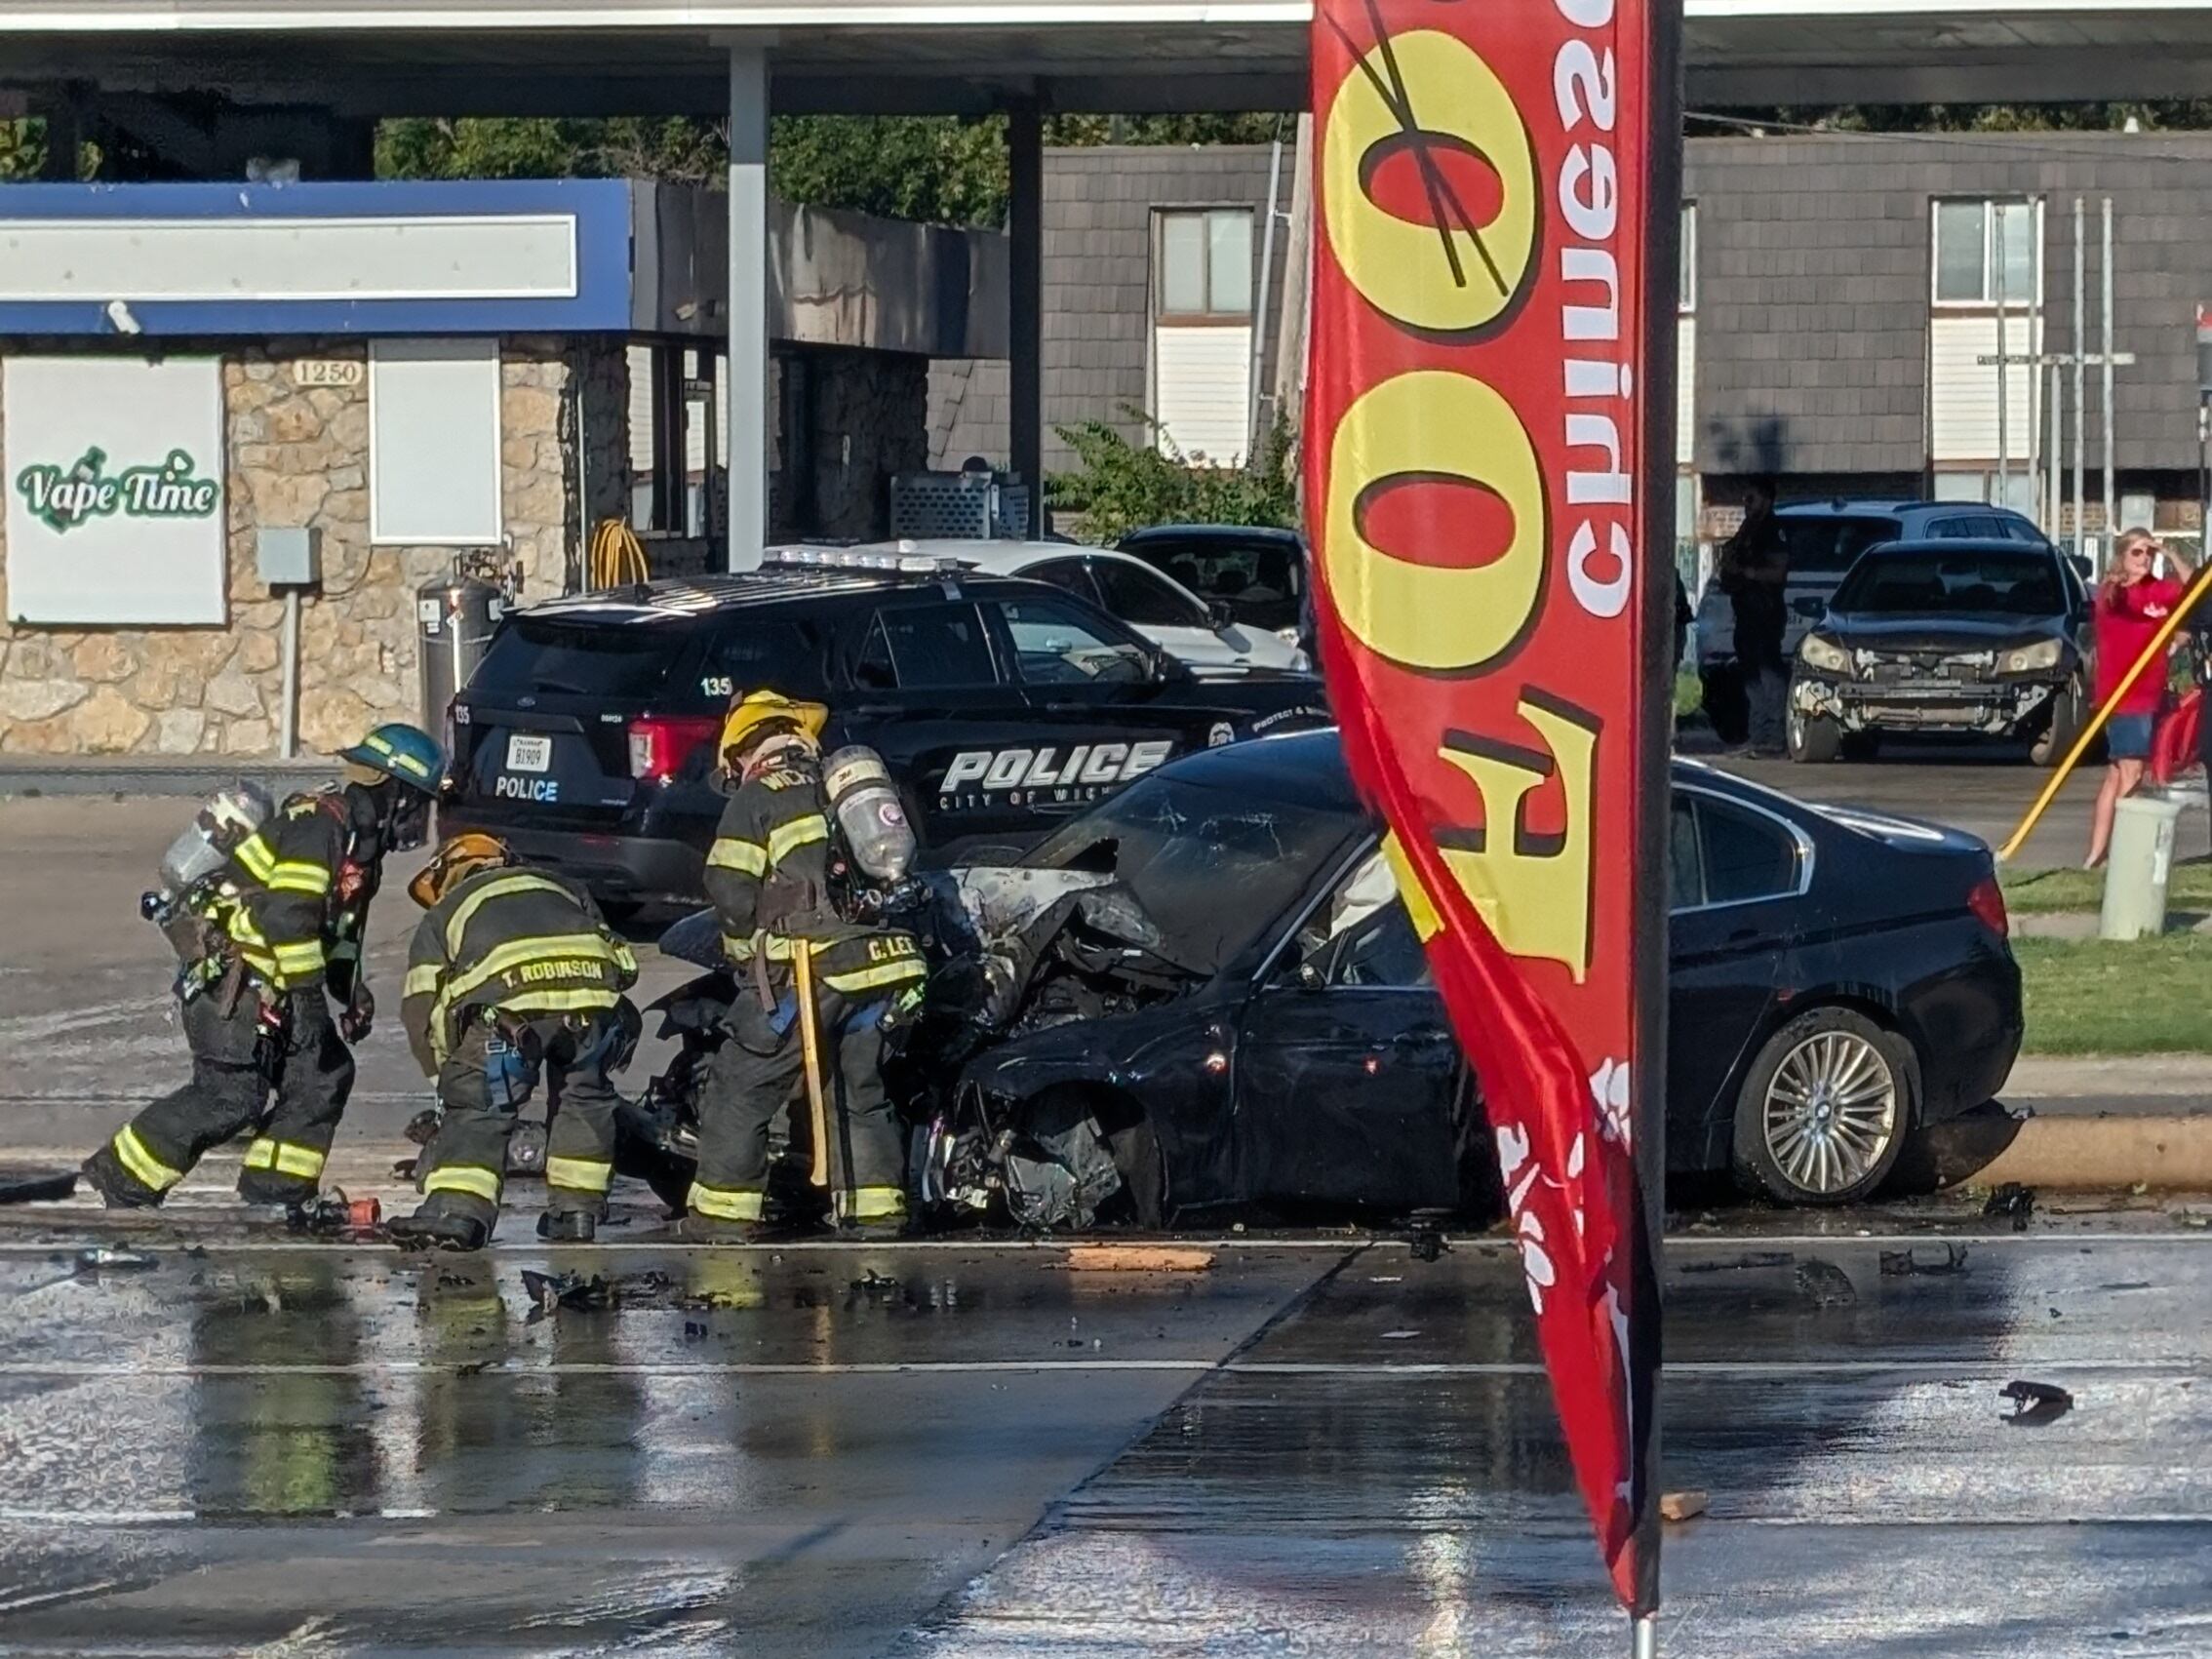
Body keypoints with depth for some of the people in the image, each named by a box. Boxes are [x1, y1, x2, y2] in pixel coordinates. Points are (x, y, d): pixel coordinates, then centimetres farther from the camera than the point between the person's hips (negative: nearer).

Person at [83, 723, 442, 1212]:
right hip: (227, 974, -10)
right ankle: (121, 1181, -3)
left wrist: (353, 992, 11)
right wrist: (309, 997, -21)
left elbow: (340, 925, 24)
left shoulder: (359, 838, 14)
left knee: (325, 1076, 4)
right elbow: (288, 917, -26)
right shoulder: (319, 824, -19)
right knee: (232, 1095, -13)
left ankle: (274, 1193, 10)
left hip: (267, 983, 10)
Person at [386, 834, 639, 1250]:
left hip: (510, 1001, -3)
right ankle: (577, 1210, 25)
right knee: (584, 1097, 23)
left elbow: (421, 1012, 23)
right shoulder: (563, 889, 40)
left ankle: (456, 1211, -10)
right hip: (592, 990, 3)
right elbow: (623, 963, 30)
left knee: (476, 1105, 5)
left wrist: (450, 1070, 34)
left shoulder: (442, 915, 31)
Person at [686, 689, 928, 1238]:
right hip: (881, 968, 6)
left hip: (807, 968, -6)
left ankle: (722, 1214, 0)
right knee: (860, 1090, 17)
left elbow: (731, 890, -5)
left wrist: (747, 953, 9)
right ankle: (876, 1215, 13)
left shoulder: (757, 798, 3)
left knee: (740, 1089, 1)